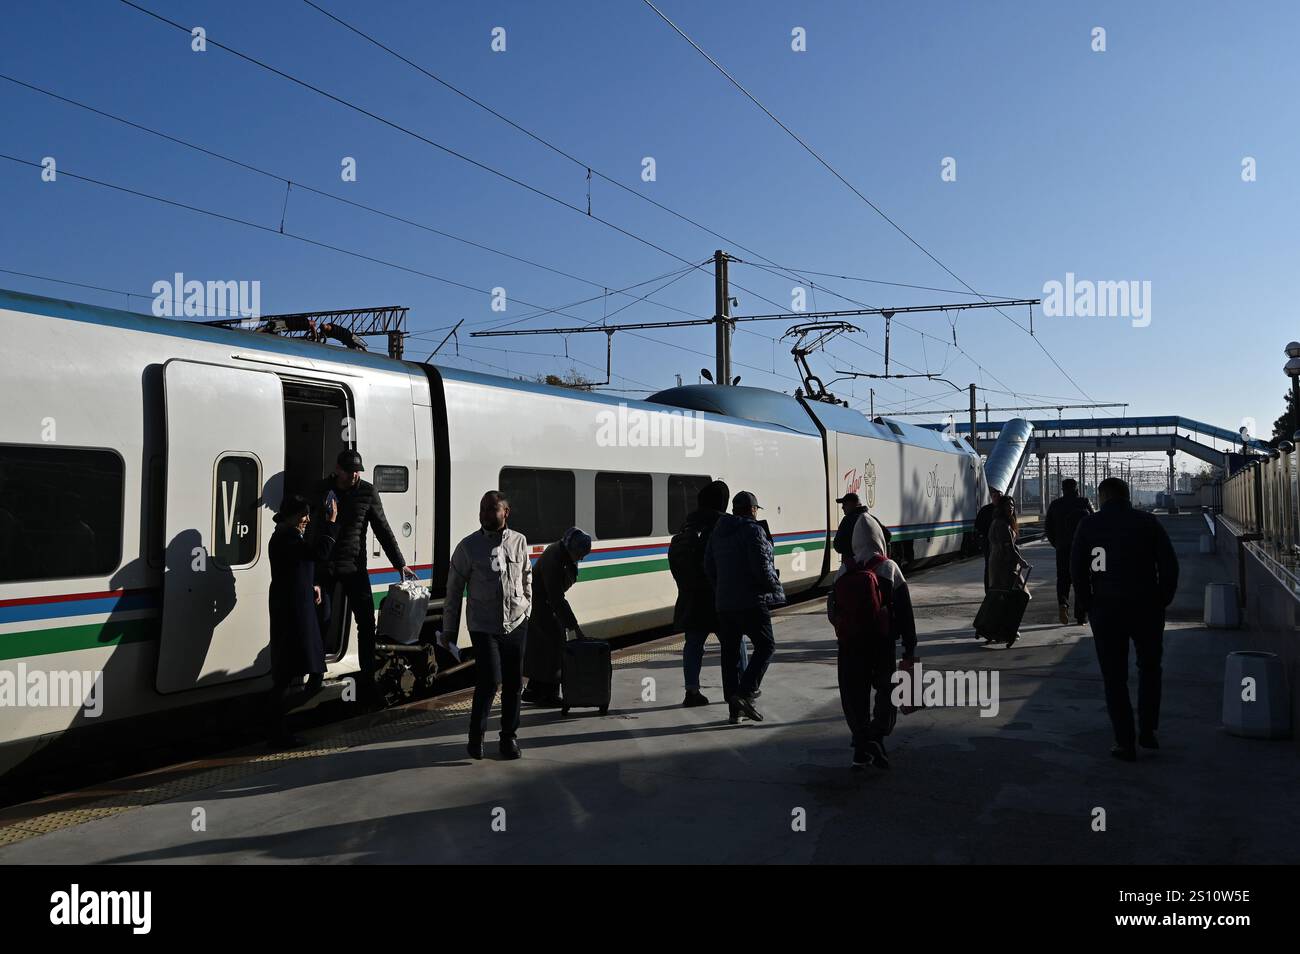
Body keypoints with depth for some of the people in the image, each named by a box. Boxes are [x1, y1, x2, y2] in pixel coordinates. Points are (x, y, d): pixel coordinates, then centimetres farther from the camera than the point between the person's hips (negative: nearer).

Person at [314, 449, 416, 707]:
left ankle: (367, 683, 3)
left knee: (366, 624, -4)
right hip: (324, 567, 0)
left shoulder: (367, 492, -1)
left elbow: (382, 530, 2)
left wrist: (400, 563, -1)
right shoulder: (322, 490, -1)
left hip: (354, 566, 0)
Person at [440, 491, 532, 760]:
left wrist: (527, 607, 18)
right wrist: (449, 631, 1)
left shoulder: (519, 541, 4)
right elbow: (454, 591, 0)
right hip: (484, 626, -3)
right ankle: (476, 735, 9)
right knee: (490, 681, -13)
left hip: (517, 624, 3)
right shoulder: (468, 547, -5)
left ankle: (509, 736, 24)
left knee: (513, 683, 8)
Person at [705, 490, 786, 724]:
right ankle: (744, 693, -12)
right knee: (765, 645, 3)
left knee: (730, 652, 9)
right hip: (751, 601, -7)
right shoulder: (752, 530, -10)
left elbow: (708, 567, 14)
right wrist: (775, 585, 1)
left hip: (724, 602, 7)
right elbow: (761, 567, -16)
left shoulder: (717, 532, 13)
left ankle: (734, 709, 10)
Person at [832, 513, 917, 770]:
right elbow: (905, 612, -5)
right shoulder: (889, 569, -7)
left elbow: (833, 613, 6)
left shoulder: (844, 573, 0)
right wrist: (910, 647, 1)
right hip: (882, 644, -2)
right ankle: (876, 738, -4)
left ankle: (862, 746, 7)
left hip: (849, 645, 2)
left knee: (854, 696, 10)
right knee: (887, 691, 12)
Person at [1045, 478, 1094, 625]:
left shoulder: (1055, 505, 4)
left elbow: (1048, 528, 5)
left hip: (1062, 548, 1)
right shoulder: (1084, 503, -1)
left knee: (1063, 578, 10)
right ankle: (1080, 616, 8)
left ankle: (1063, 602, -19)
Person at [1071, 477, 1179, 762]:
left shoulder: (1088, 526, 0)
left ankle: (1125, 743, 7)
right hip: (1146, 607, 1)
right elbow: (1170, 564, -3)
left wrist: (1087, 604, 4)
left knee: (1114, 677, 7)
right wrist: (1162, 600, 6)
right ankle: (1147, 731, 16)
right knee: (1149, 668, 21)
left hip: (1105, 610, -1)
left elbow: (1077, 569, -4)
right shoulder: (1148, 522, 1)